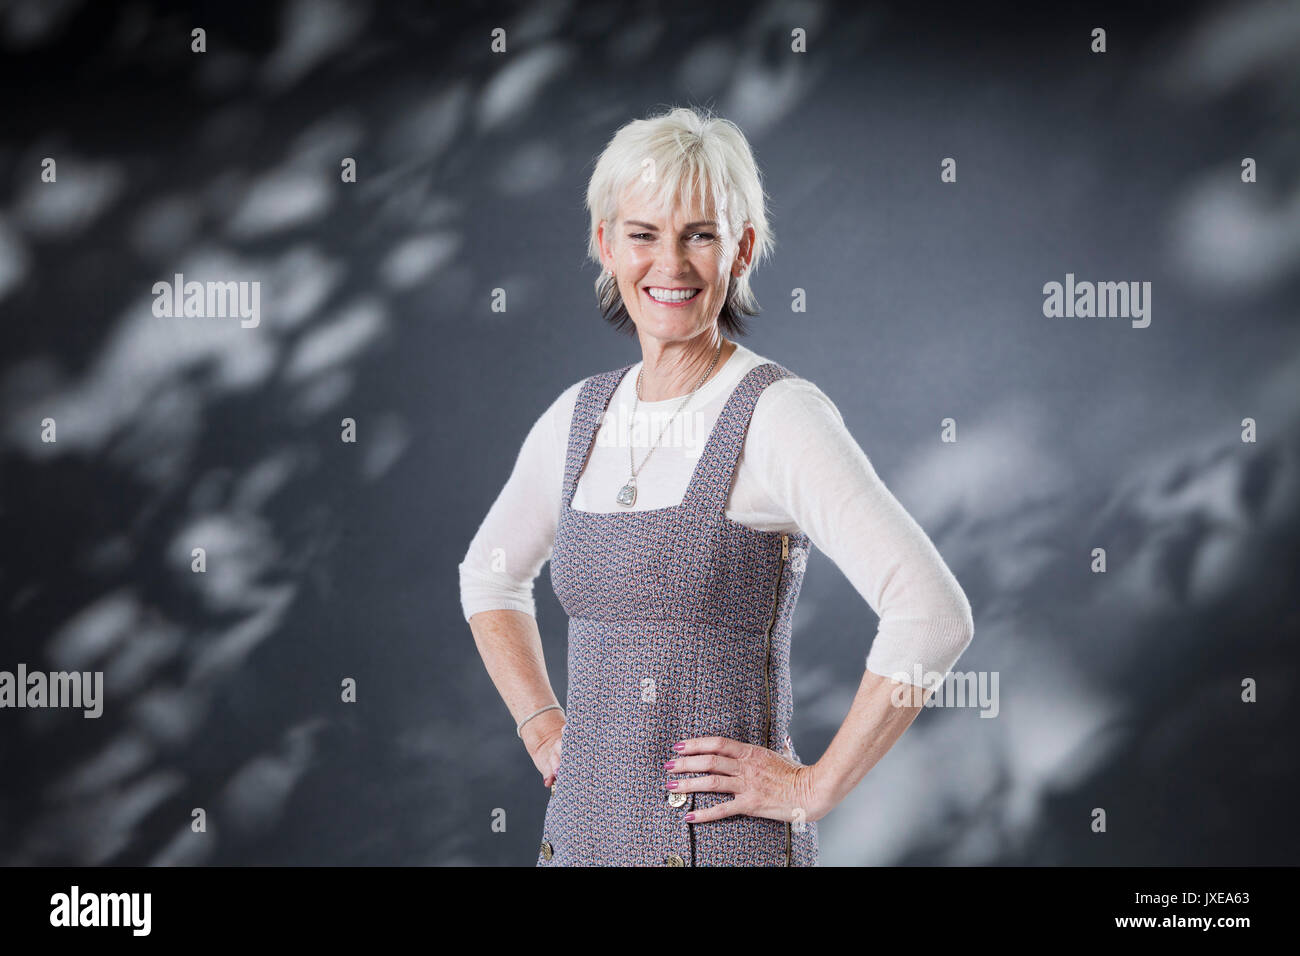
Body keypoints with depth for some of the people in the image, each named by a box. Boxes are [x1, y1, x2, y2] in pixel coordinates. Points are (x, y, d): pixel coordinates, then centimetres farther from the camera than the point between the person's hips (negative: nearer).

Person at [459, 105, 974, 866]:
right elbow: (491, 578, 24)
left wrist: (816, 788, -15)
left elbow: (935, 617, -20)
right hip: (584, 825, 6)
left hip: (723, 835, -5)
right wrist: (542, 728, 12)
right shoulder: (579, 417, 7)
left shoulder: (781, 416, -12)